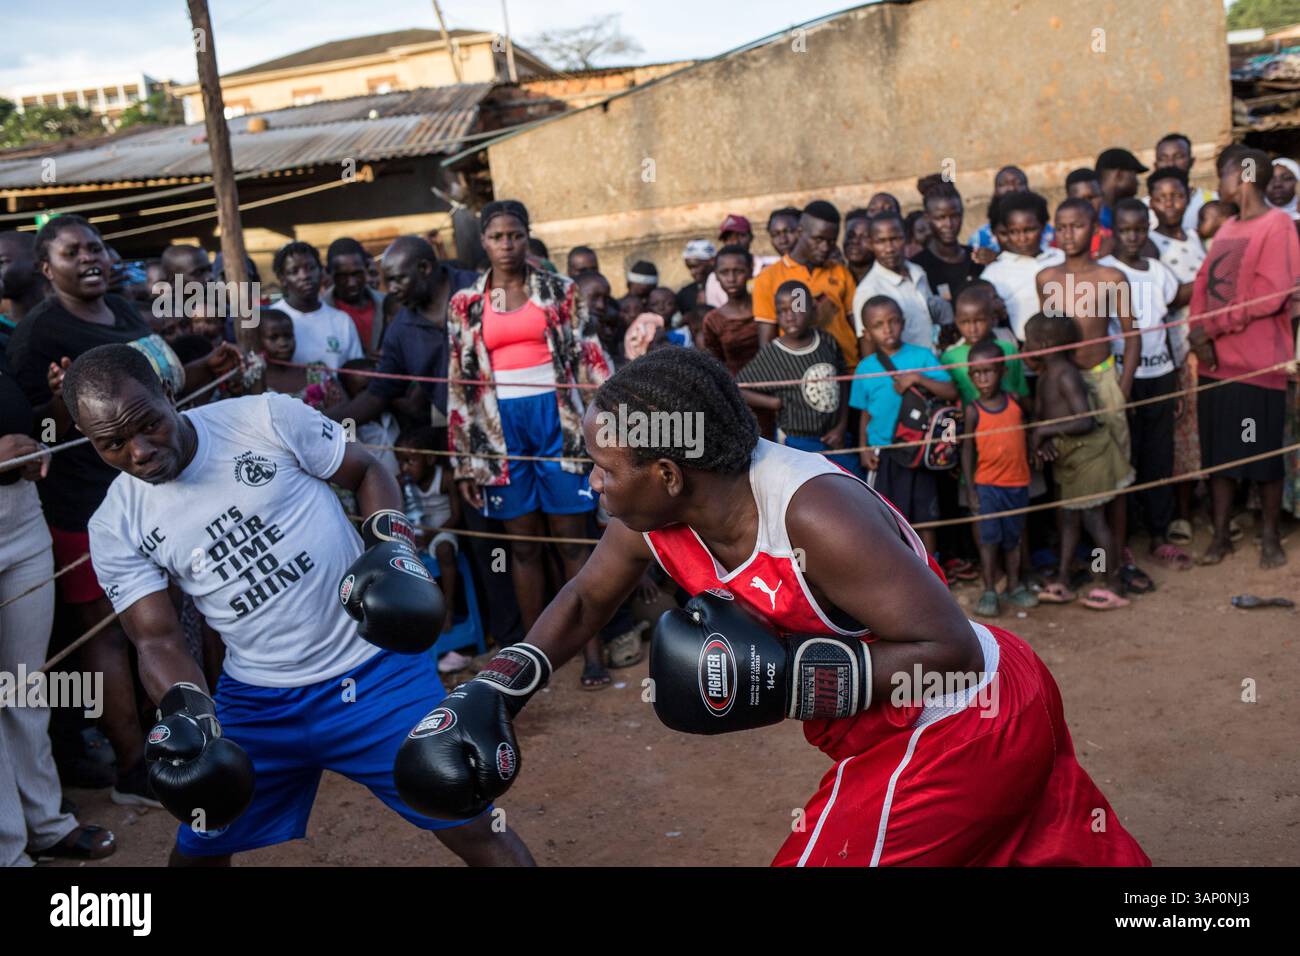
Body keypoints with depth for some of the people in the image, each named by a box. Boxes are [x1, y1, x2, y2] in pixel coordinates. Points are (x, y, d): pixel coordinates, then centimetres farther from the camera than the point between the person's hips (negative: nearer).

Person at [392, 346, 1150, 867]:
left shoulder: (816, 512, -33)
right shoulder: (654, 519, -9)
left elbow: (950, 650, -28)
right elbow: (586, 598, 10)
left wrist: (783, 679, -33)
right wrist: (496, 692, -2)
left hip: (954, 735, -7)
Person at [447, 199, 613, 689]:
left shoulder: (559, 289, 5)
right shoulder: (466, 303, 7)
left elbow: (589, 353, 4)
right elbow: (459, 383, 7)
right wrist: (464, 461, 3)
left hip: (556, 417, -1)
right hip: (501, 426, 1)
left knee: (571, 538, 0)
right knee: (523, 542, 7)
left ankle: (592, 651, 5)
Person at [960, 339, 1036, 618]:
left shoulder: (1015, 401, -3)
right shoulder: (973, 410, -10)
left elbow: (1029, 428, 16)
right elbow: (967, 449, -7)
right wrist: (970, 489, -9)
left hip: (1018, 482, 3)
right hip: (987, 484, -3)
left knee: (1013, 537, 13)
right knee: (989, 537, -2)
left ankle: (1014, 587, 26)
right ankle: (989, 592, 8)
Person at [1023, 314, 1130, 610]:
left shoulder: (1066, 376, -22)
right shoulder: (1045, 375, 7)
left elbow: (1085, 421, -28)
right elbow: (1041, 415, 10)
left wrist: (1045, 431, -23)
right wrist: (1040, 440, -11)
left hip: (1088, 455, -10)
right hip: (1068, 458, 10)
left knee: (1093, 519, -3)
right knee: (1066, 516, 13)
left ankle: (1113, 588, 8)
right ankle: (1062, 583, 22)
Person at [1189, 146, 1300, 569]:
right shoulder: (1226, 229, 15)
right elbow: (1203, 287, 10)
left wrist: (1213, 326, -14)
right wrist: (1200, 336, -6)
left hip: (1259, 363, -7)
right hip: (1216, 361, 7)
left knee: (1265, 454, 4)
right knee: (1218, 452, 10)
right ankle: (1221, 534, 19)